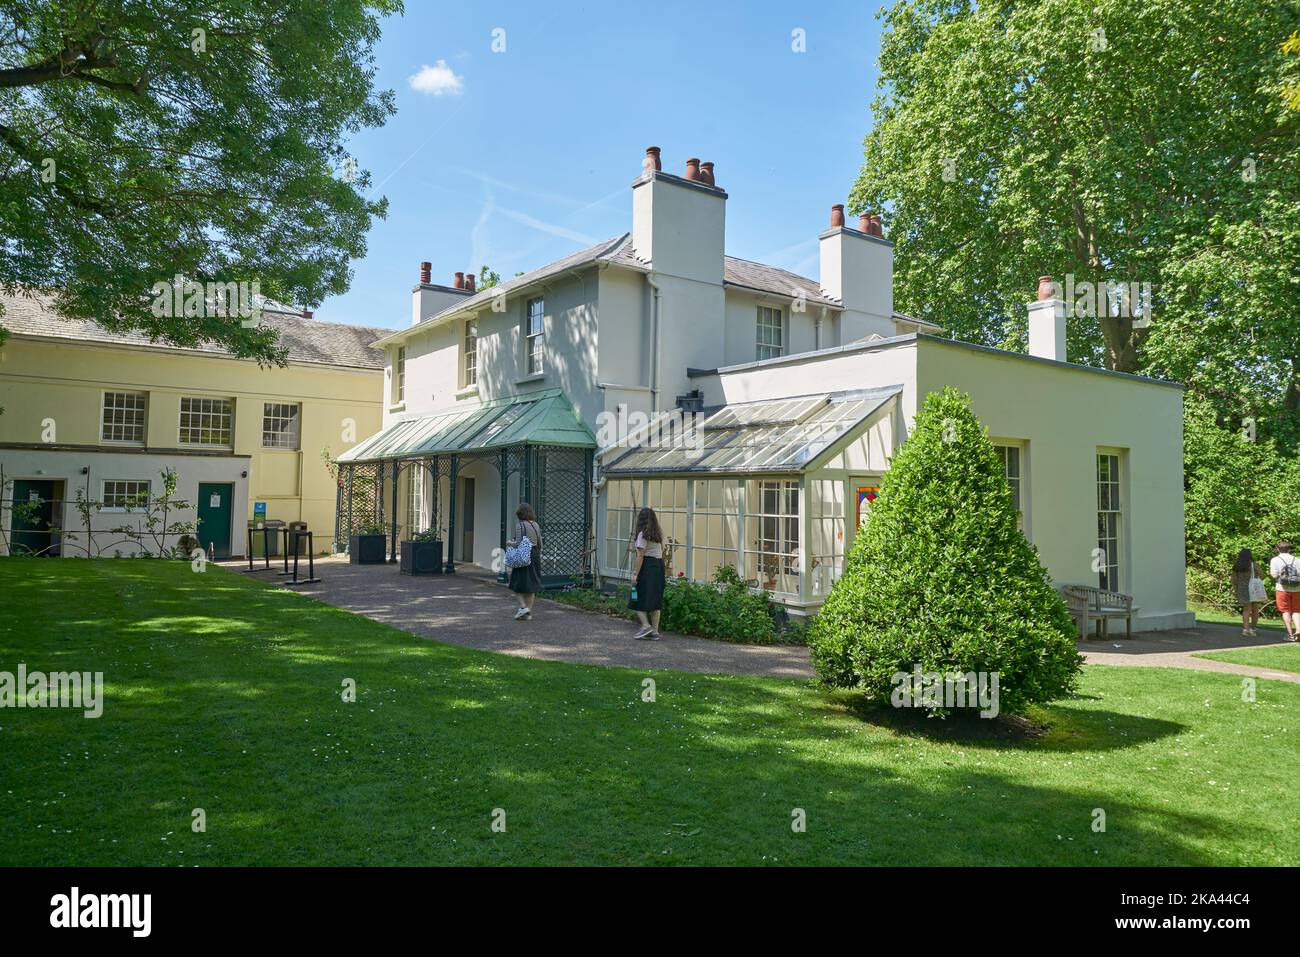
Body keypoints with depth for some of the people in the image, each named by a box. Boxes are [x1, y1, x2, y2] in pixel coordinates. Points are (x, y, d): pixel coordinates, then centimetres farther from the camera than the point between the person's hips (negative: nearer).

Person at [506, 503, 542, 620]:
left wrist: (510, 543, 2)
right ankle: (529, 612, 12)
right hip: (535, 555, 6)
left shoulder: (521, 525, -12)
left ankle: (523, 607, -8)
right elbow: (540, 544, 11)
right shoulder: (536, 525, 8)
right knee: (532, 584, 9)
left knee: (518, 583, 6)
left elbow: (519, 543, -17)